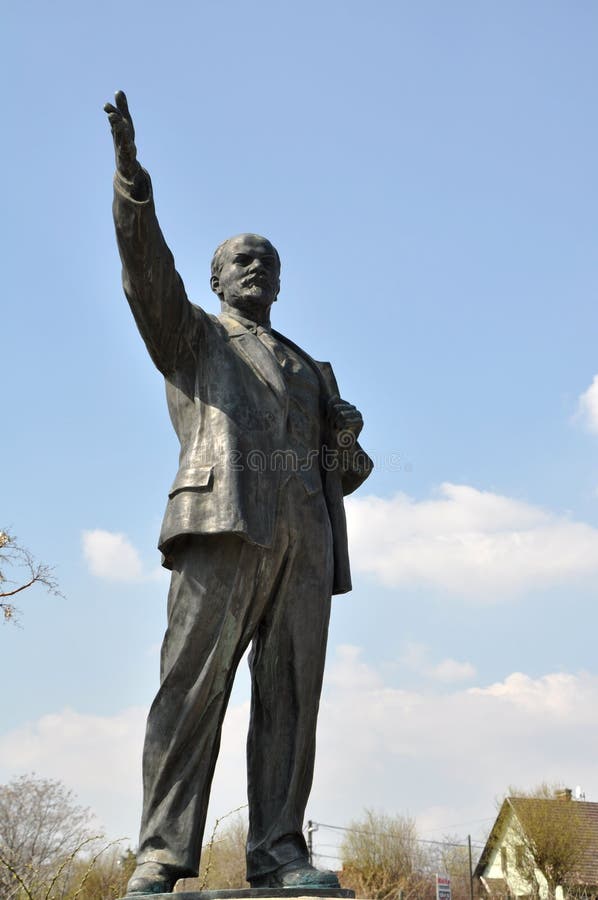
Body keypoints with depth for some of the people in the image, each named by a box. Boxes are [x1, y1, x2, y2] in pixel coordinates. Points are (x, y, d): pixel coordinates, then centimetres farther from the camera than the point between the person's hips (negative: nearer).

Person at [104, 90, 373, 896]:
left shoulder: (308, 367, 33)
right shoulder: (191, 337, 21)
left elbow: (346, 458, 27)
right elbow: (148, 270, 3)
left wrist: (346, 439, 2)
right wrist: (132, 176, -10)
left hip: (305, 535, 5)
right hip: (225, 522, -4)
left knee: (291, 691, -3)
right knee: (194, 679, -12)